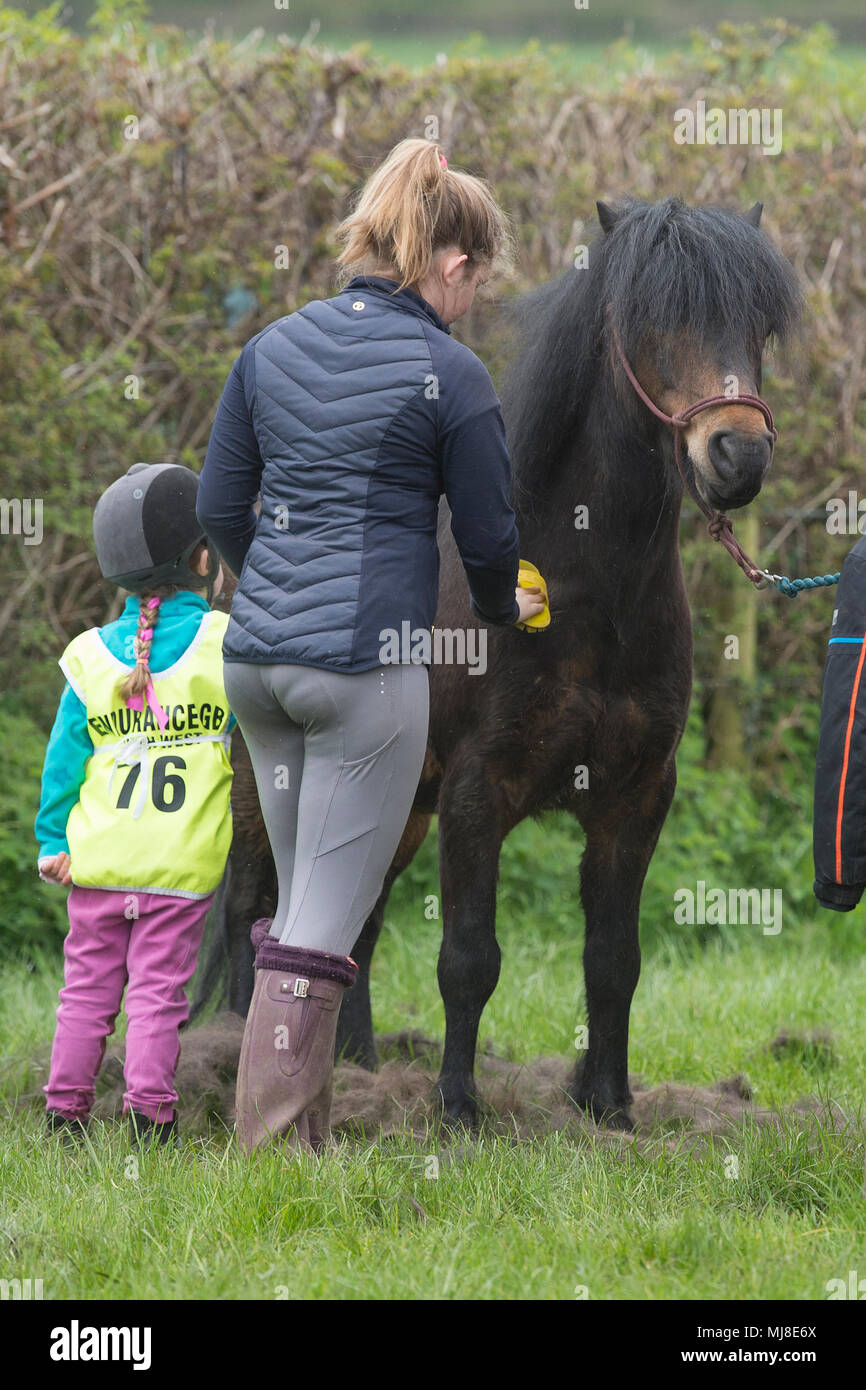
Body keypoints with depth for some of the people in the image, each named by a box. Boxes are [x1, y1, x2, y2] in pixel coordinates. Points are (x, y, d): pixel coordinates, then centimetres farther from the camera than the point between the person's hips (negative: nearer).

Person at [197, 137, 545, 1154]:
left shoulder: (273, 346, 10)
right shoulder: (450, 374, -7)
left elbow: (219, 507, 13)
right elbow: (488, 533, 0)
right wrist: (504, 608, 22)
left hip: (258, 651, 7)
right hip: (368, 660, -7)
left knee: (301, 907, 18)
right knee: (324, 929, -5)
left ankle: (300, 1135, 22)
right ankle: (270, 1156, -8)